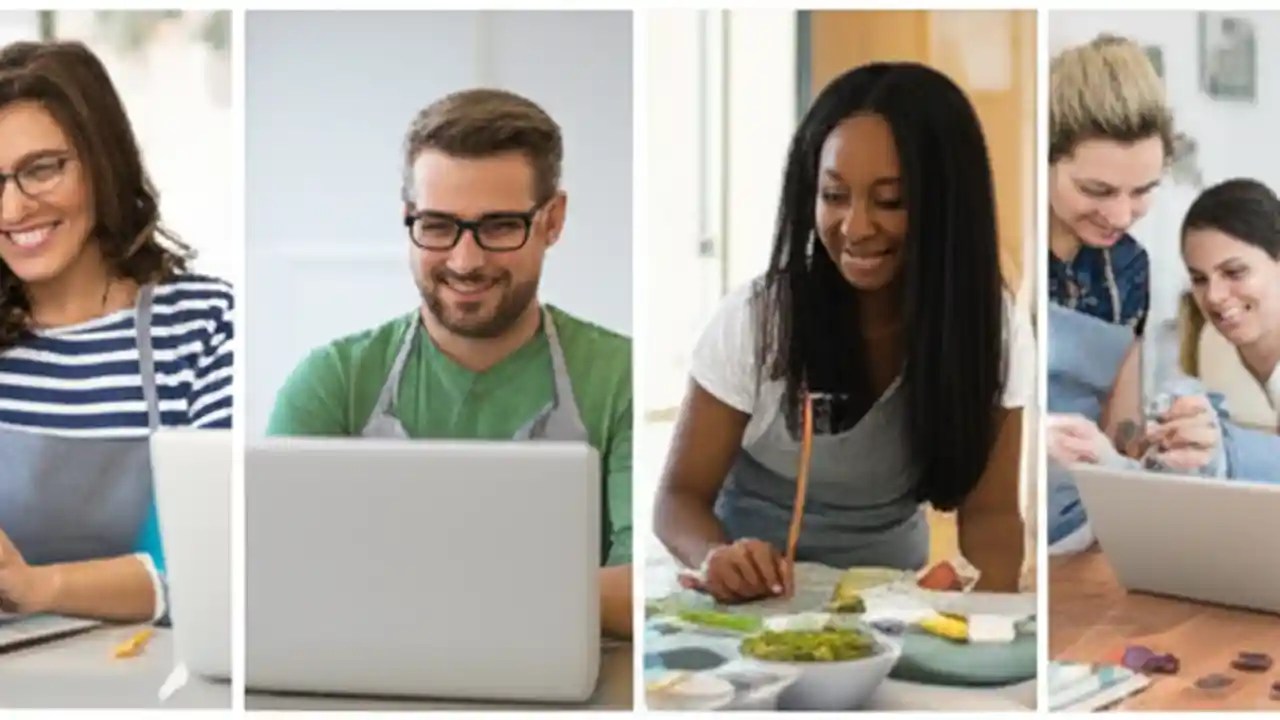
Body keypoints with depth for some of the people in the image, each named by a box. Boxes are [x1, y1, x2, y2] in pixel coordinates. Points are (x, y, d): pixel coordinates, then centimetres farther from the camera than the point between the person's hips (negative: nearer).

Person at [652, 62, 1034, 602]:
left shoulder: (993, 325, -10)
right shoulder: (754, 317, -15)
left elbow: (989, 511, -6)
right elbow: (681, 495, -11)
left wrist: (990, 602, -27)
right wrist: (717, 558, -33)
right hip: (758, 597, -1)